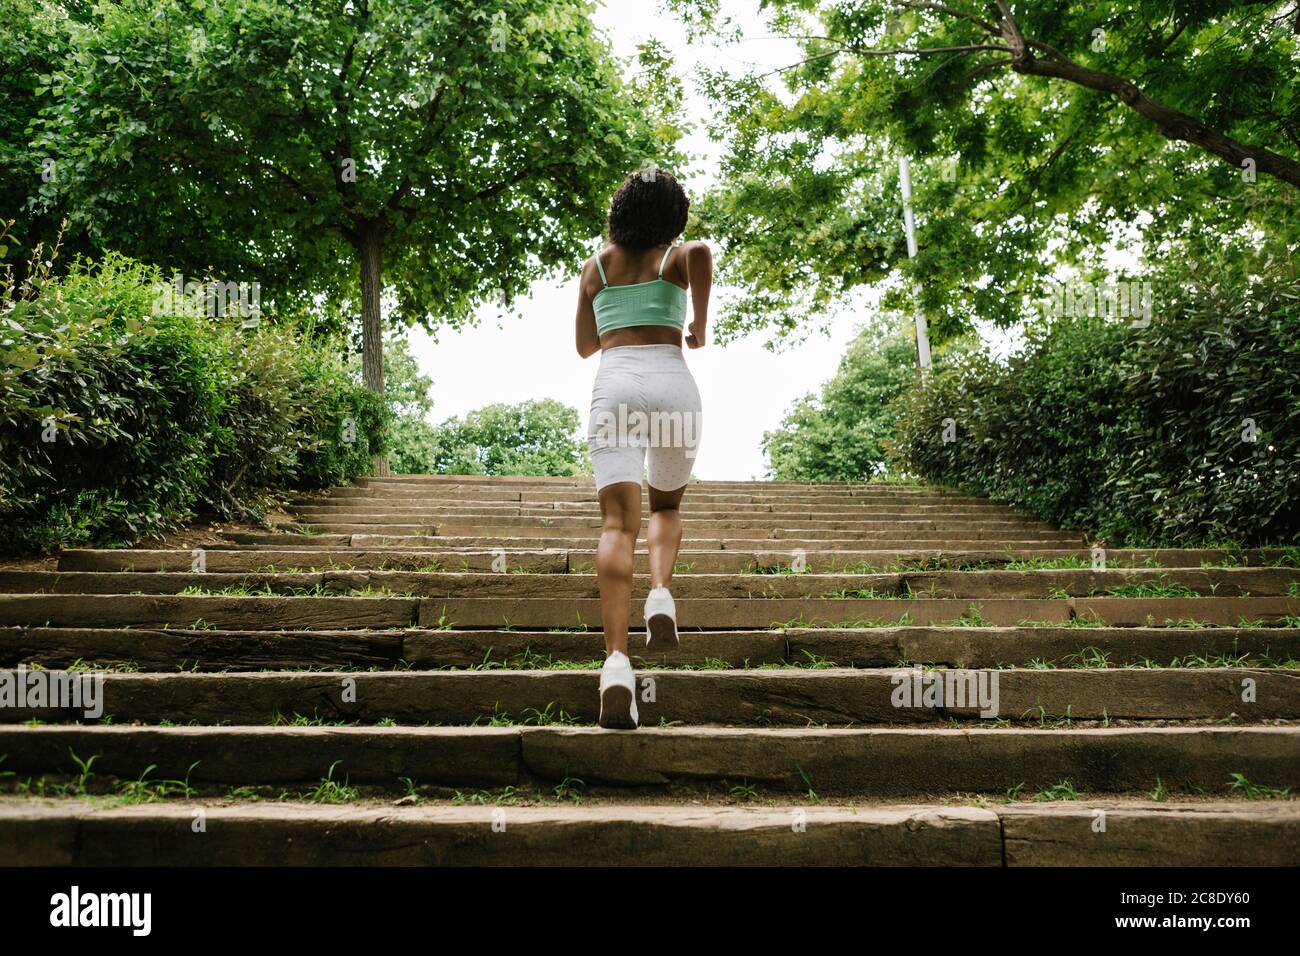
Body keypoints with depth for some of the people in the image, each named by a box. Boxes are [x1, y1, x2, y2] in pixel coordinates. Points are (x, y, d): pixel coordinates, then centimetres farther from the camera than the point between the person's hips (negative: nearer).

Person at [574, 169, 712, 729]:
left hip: (614, 384, 0)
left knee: (618, 524, -12)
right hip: (671, 383, 0)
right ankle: (661, 596, -7)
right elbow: (702, 251, -11)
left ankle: (616, 661, -30)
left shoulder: (597, 266, 23)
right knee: (666, 506, 23)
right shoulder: (677, 257, 16)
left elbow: (585, 345, 30)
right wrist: (700, 325, 1)